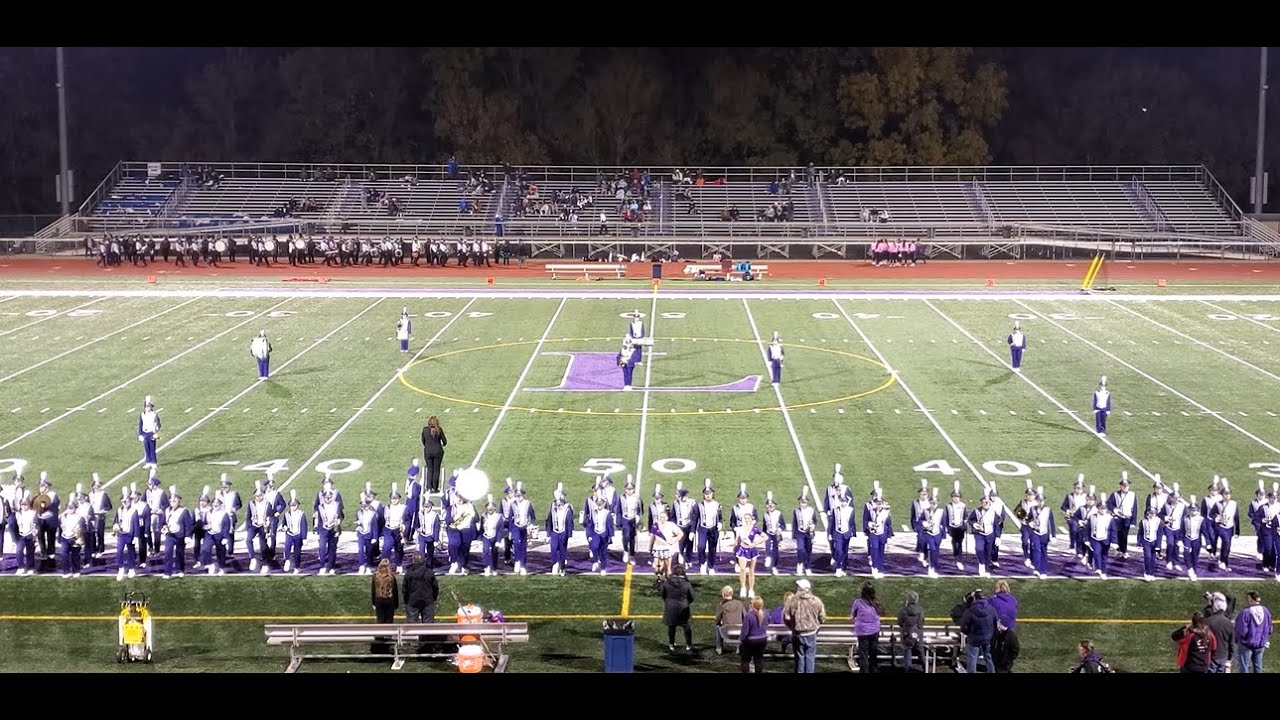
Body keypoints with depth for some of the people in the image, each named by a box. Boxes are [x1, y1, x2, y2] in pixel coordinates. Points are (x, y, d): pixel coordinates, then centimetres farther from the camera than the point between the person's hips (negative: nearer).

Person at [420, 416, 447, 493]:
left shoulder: (425, 429, -4)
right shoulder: (439, 430, -8)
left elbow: (423, 441, 6)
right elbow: (444, 441, -1)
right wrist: (443, 445, 22)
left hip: (427, 452, 1)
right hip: (438, 452, -1)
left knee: (429, 470, 11)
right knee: (436, 470, 8)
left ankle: (429, 488, 4)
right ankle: (435, 488, 11)